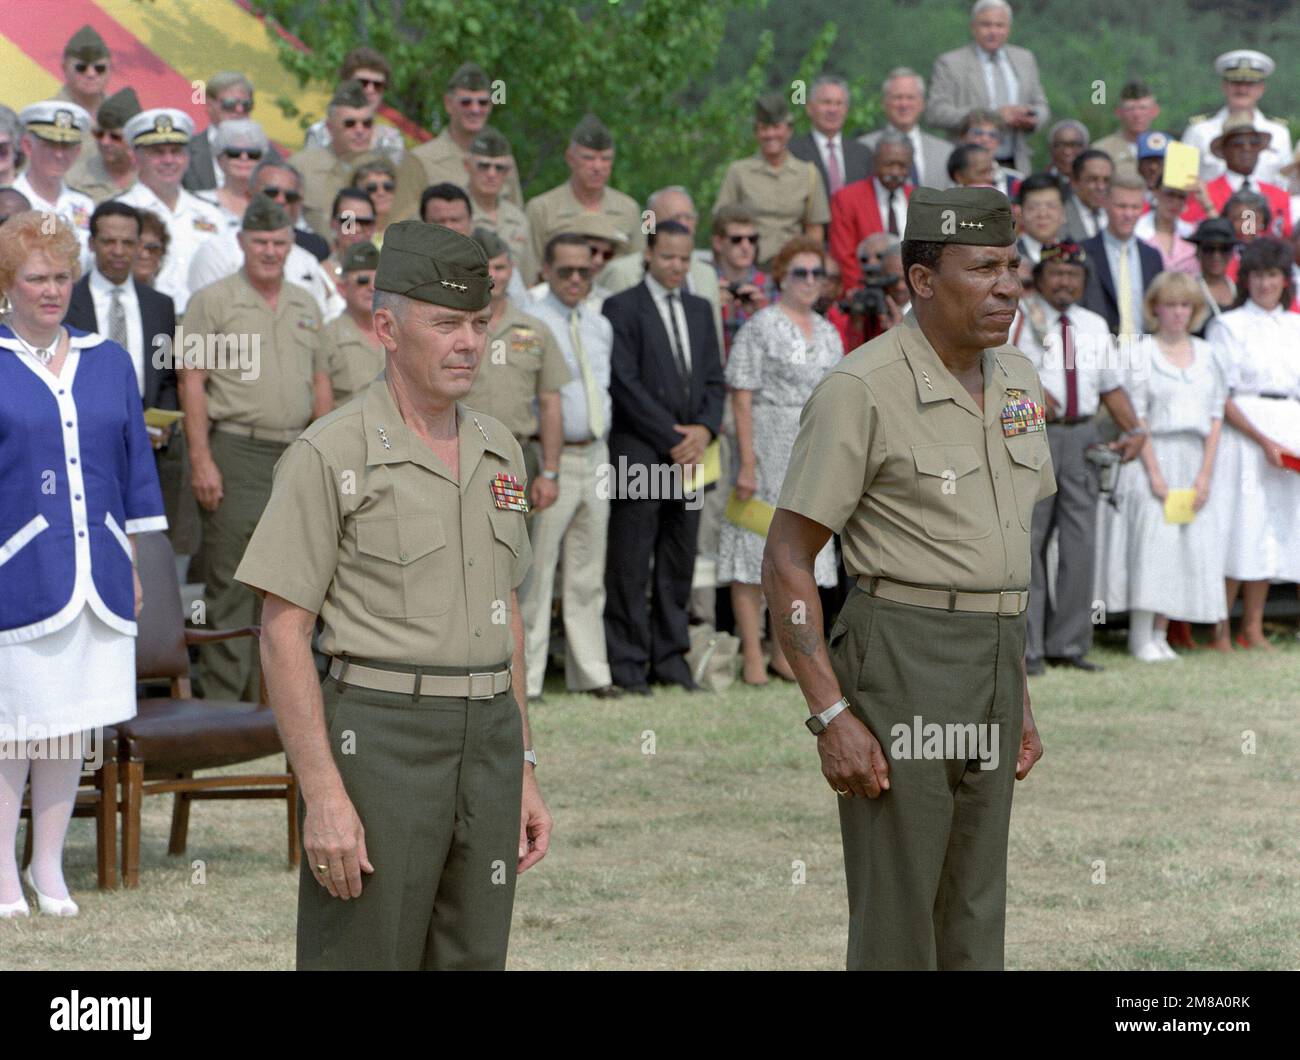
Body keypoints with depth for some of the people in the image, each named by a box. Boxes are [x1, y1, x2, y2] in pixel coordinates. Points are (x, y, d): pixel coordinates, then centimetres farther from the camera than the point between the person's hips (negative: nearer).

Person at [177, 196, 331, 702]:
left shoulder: (305, 306, 16)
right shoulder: (213, 301, -1)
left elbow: (321, 384, 19)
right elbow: (193, 381, -6)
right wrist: (201, 460, -13)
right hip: (236, 451, -6)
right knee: (230, 585, -6)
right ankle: (224, 701, -5)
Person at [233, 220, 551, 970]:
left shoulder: (498, 452, 12)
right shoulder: (331, 454, -9)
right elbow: (284, 633, -11)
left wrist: (524, 775, 15)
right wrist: (323, 795, -18)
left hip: (486, 742, 7)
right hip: (377, 740, -7)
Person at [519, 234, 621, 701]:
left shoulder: (600, 326, 14)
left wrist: (601, 435, 15)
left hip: (595, 454, 7)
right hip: (550, 457, -7)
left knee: (588, 574, 11)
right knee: (535, 571, -6)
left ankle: (590, 673, 17)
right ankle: (525, 679, -4)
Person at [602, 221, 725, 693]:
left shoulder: (699, 309, 17)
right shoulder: (621, 308, -4)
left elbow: (714, 379, 15)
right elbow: (625, 383, -10)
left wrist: (704, 428, -3)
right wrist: (671, 438, -11)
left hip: (688, 452, 6)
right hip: (637, 454, -6)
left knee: (679, 562, 7)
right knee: (630, 563, -5)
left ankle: (669, 657, 13)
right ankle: (626, 663, -1)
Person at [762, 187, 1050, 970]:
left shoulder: (1016, 381, 9)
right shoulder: (862, 390, -14)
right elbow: (786, 562, -13)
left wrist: (1019, 700, 17)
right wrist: (832, 719, -18)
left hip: (989, 671, 7)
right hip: (897, 669, -7)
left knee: (973, 927, 12)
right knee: (896, 930, -4)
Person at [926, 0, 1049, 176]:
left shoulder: (1025, 59, 17)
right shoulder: (949, 63, 1)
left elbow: (1041, 106, 22)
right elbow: (936, 113, -10)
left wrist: (1032, 119, -5)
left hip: (1016, 167, 4)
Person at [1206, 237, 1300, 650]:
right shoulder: (1228, 326, 0)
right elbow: (1221, 397, -6)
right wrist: (1264, 441, -13)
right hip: (1241, 431, -5)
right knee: (1239, 527, -8)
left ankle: (1253, 629, 11)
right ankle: (1221, 631, -2)